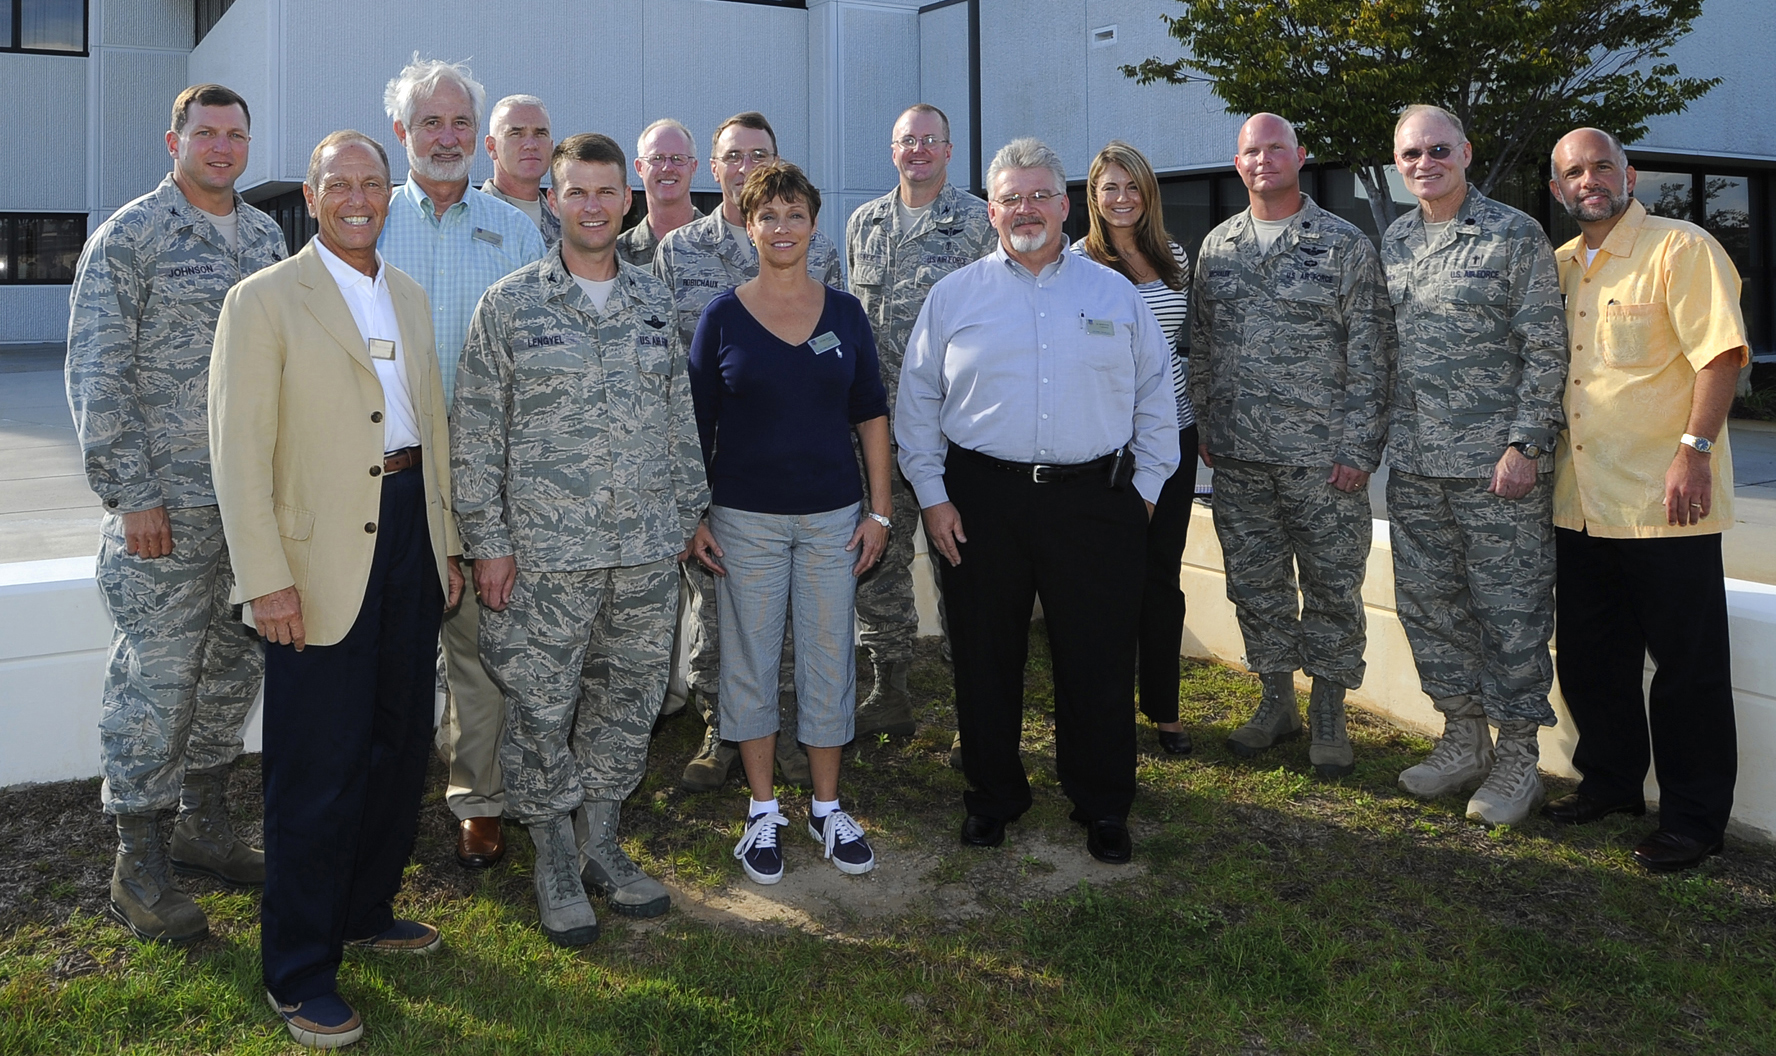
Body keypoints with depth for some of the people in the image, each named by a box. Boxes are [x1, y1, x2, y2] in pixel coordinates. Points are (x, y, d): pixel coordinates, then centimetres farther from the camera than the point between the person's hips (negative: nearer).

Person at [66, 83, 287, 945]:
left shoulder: (264, 234, 12)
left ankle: (204, 826, 30)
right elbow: (96, 375, -10)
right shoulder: (128, 237, -7)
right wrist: (131, 494, -14)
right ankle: (138, 867, 11)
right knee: (157, 678, -2)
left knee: (231, 667, 14)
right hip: (167, 503, -6)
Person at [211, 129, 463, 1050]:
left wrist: (446, 542, 14)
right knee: (318, 770, -1)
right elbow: (240, 448, -11)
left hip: (409, 536, 7)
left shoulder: (408, 296, 13)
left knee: (400, 746, 15)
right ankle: (299, 973, 13)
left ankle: (366, 913, 34)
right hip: (322, 558, -6)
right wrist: (266, 579, -16)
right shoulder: (265, 300, -6)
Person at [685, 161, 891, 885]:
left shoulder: (844, 313, 4)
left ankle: (827, 808, 24)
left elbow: (871, 416, 6)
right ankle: (763, 812, 22)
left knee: (830, 663, 8)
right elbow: (696, 424, 1)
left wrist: (879, 510, 2)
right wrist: (693, 516, -2)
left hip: (832, 516, 2)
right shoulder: (723, 316, -2)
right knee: (751, 662, 7)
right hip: (746, 518, -1)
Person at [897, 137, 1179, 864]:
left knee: (1099, 660, 5)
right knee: (986, 657, 9)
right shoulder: (954, 296, 6)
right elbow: (918, 403, 6)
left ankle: (1102, 805, 22)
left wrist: (1146, 487, 4)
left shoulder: (1116, 295, 8)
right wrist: (931, 494, 0)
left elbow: (1154, 399, 11)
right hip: (982, 501, 0)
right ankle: (993, 796, 26)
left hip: (1094, 501, 0)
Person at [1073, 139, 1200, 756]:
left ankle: (1163, 710, 19)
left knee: (1164, 574, 9)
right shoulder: (1078, 262, -4)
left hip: (1173, 433, 4)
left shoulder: (1174, 257, 11)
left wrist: (1198, 418, 14)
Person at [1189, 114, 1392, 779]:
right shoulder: (1216, 247, 10)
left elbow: (1370, 356, -5)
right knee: (1254, 585, 10)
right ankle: (1277, 703, 26)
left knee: (1332, 587, 4)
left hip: (1323, 457, -3)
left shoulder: (1345, 245, -2)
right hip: (1237, 458, 4)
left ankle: (1328, 716, 18)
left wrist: (1360, 448, -10)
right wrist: (1205, 427, 9)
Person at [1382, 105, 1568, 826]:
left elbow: (1545, 351, -7)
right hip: (1414, 463, 6)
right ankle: (1464, 743, 25)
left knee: (1510, 610, 1)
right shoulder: (1392, 242, 12)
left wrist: (1523, 445, -14)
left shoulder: (1516, 235, -4)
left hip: (1497, 463, -6)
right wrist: (1374, 436, 13)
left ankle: (1517, 761, 13)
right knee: (1427, 603, 11)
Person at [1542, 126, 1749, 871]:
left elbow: (1720, 355, -14)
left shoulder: (1680, 250, -7)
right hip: (1581, 503, 7)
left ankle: (1694, 818, 12)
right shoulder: (1560, 265, 14)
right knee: (1590, 660, 15)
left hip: (1663, 504, -7)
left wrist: (1694, 451, -21)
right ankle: (1611, 782, 31)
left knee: (1686, 666, 2)